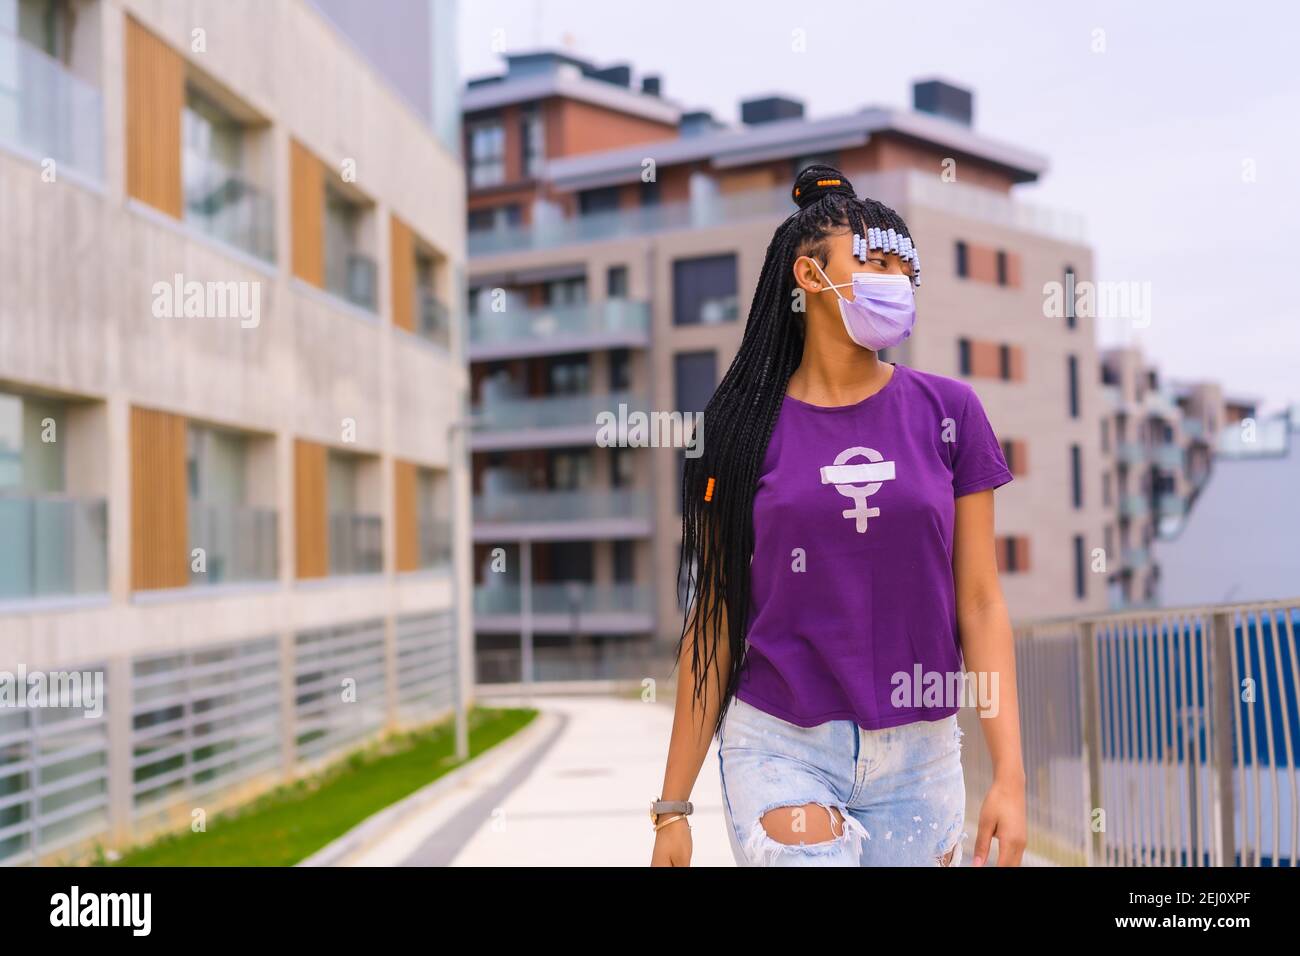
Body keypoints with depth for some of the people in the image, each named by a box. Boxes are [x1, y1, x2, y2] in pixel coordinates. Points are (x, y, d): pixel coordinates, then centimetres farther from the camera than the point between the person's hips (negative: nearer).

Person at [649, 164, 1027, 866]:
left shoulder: (947, 412, 2)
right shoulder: (745, 427, 0)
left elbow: (980, 602, 3)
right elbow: (714, 618, 2)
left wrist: (1010, 774, -4)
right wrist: (673, 805, 3)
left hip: (917, 756, 2)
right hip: (781, 750, -2)